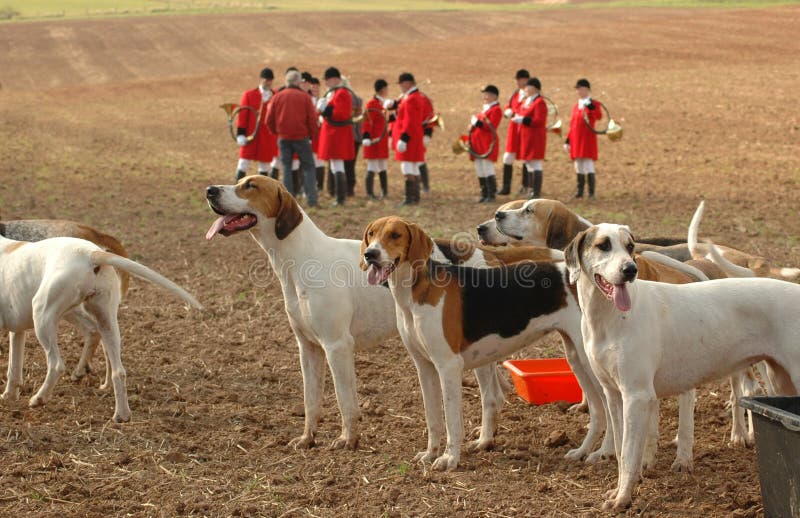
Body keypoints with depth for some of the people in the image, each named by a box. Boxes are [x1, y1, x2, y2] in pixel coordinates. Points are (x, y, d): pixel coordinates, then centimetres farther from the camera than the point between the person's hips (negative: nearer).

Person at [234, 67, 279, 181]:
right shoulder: (249, 95, 2)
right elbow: (242, 116, 0)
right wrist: (241, 134, -7)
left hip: (269, 137, 1)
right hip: (250, 137, -1)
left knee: (265, 165, 7)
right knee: (244, 163, -3)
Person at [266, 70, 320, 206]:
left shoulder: (277, 97, 3)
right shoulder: (305, 97, -2)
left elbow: (269, 120, 3)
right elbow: (312, 119, -5)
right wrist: (311, 136, 9)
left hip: (283, 138, 2)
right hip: (301, 137, -2)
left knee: (286, 169, 10)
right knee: (308, 167, 6)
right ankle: (311, 199, -5)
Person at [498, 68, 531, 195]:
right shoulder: (515, 94, 13)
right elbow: (506, 111, 12)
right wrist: (510, 112, -11)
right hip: (514, 128, 6)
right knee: (508, 157, 2)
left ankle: (525, 186, 10)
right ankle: (506, 187, 6)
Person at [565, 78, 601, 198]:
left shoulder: (593, 104, -4)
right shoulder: (576, 106, 14)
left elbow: (599, 116, -26)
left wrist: (590, 105, -36)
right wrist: (567, 141, 15)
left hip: (588, 138, -6)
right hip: (576, 139, 6)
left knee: (588, 165, -8)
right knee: (578, 166, 9)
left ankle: (591, 192, -4)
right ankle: (579, 191, 16)